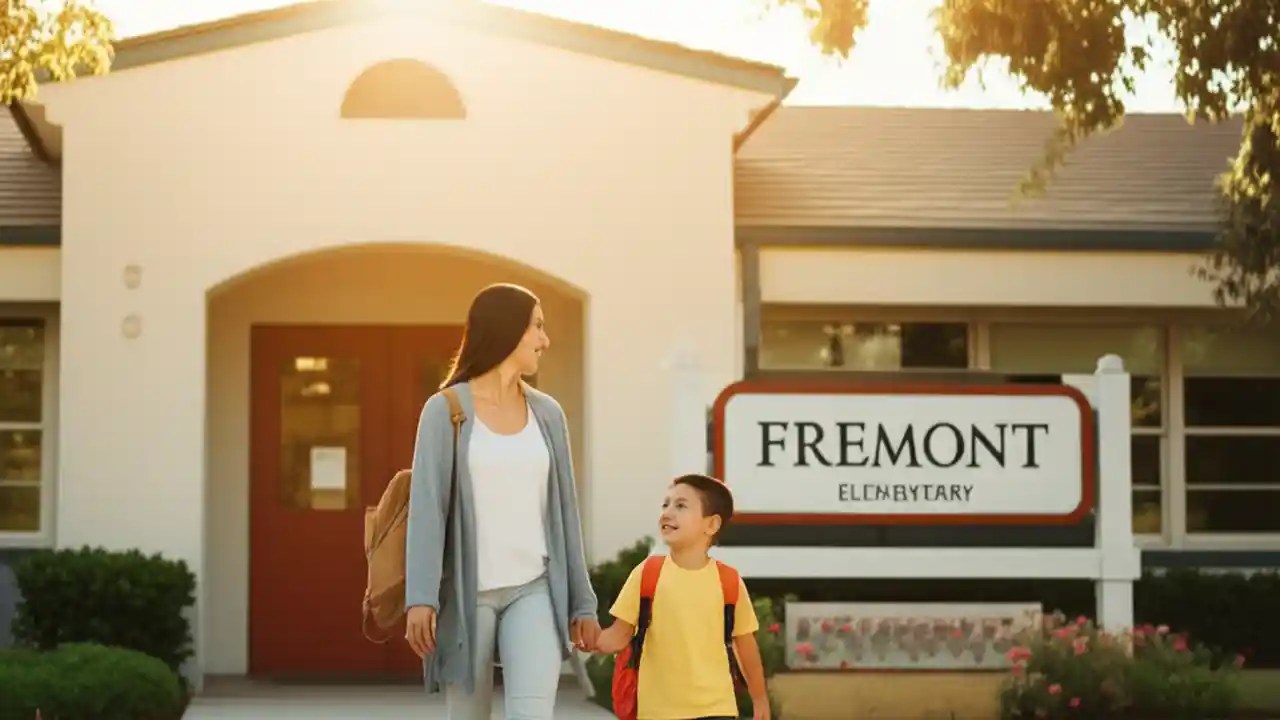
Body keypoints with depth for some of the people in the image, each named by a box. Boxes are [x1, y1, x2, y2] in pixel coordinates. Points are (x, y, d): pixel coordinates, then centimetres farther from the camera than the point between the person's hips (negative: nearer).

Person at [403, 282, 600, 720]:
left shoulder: (547, 413, 9)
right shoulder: (446, 411, -3)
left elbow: (564, 511, 12)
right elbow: (427, 507, -9)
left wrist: (581, 602, 12)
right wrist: (421, 597, -19)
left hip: (533, 590, 2)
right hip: (467, 593, -2)